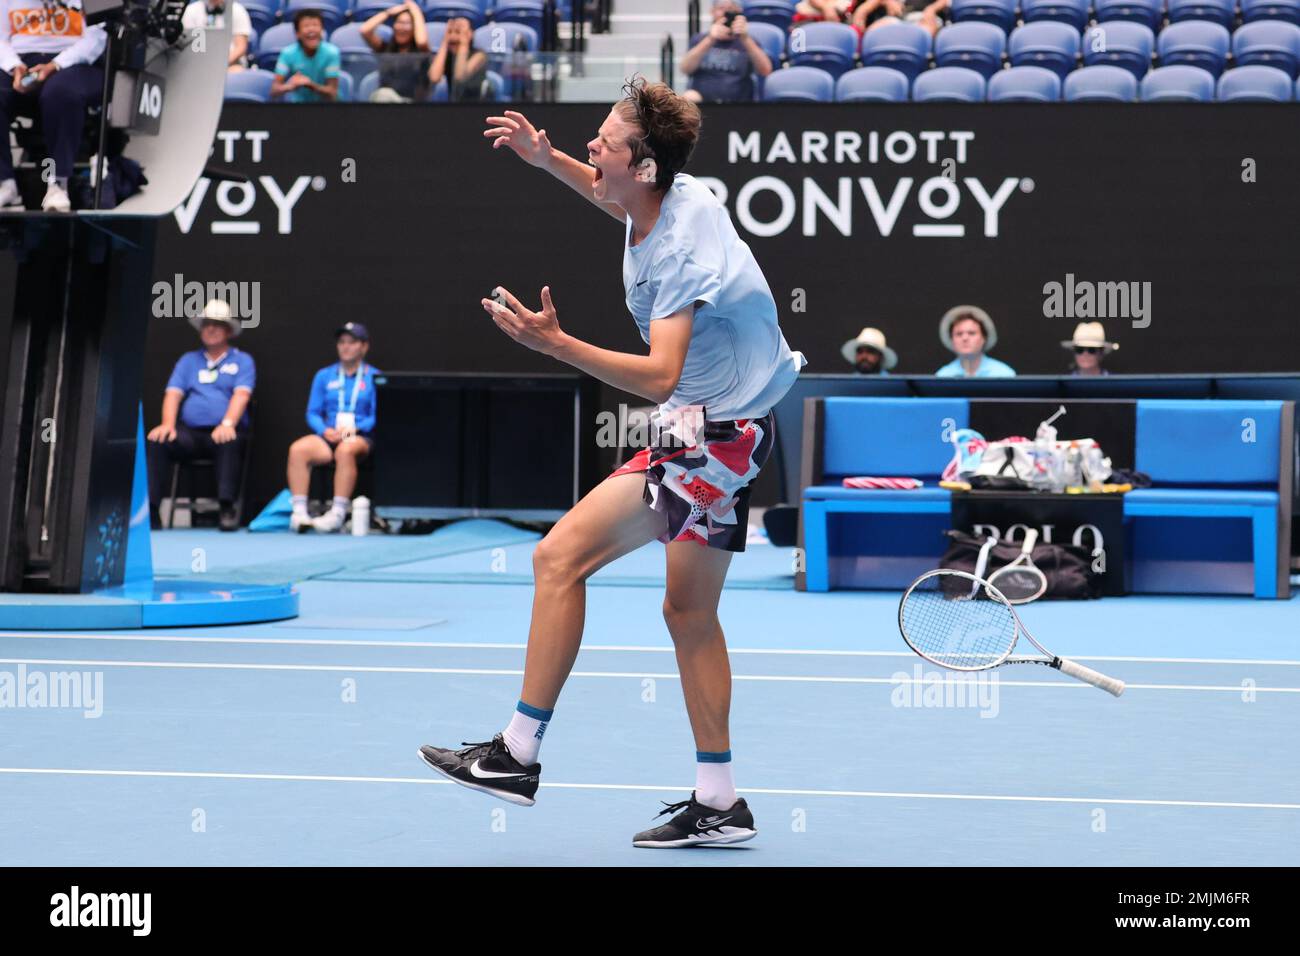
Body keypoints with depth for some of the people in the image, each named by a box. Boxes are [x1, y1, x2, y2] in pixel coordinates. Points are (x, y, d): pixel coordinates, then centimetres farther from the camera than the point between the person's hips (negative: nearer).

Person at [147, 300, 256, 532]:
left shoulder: (242, 361, 10)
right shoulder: (189, 360, 20)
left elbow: (241, 394, -6)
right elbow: (173, 393, 9)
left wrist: (227, 424, -24)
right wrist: (168, 424, -11)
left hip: (225, 432, -3)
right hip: (190, 432, 3)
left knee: (229, 443, -39)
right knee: (157, 441, -26)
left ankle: (227, 508, -42)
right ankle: (150, 508, -28)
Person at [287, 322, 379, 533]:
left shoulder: (374, 377, 8)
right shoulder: (324, 376, 18)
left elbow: (377, 417, 0)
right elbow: (312, 413, 13)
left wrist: (354, 428, -16)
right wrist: (325, 430, -8)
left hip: (360, 437, -3)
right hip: (328, 436, 3)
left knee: (345, 450, -40)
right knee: (297, 449, -29)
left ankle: (338, 513, -40)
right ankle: (299, 511, -32)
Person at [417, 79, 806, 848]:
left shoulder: (681, 249, -24)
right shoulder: (676, 199, 3)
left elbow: (659, 377, -34)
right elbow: (616, 199, 29)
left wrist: (556, 344, -42)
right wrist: (545, 158, 15)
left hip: (712, 435, -10)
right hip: (717, 426, 10)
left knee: (560, 556, -12)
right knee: (690, 615, 14)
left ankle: (519, 754, -6)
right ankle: (719, 804, 21)